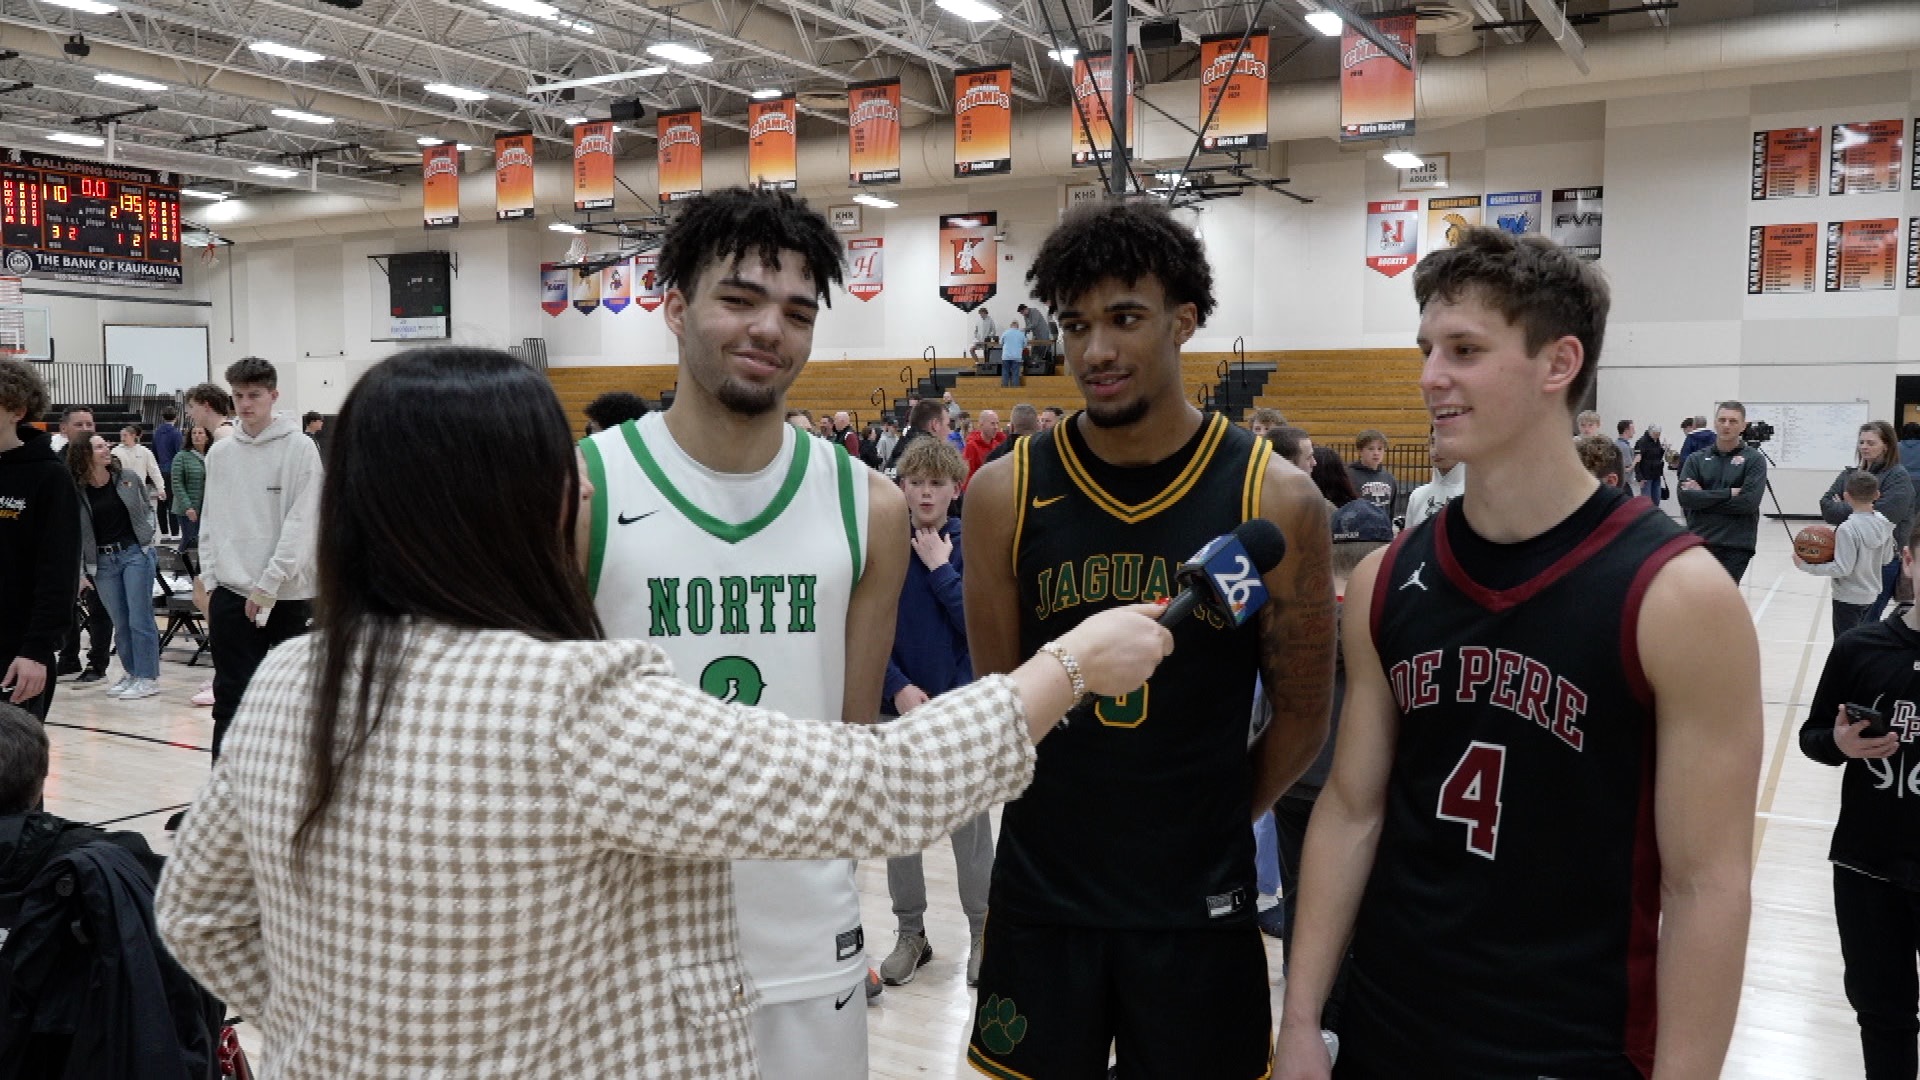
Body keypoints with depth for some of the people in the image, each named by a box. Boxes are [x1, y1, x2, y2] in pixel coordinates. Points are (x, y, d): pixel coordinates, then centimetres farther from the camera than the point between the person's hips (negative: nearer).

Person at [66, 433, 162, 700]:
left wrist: (148, 535, 4)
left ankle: (148, 677, 3)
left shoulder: (127, 477, 1)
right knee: (120, 623, 7)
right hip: (102, 562, 1)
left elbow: (147, 507, 16)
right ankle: (131, 674, 21)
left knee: (140, 619, -3)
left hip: (135, 553, -1)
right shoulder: (75, 491, -3)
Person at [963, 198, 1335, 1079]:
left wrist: (1207, 825, 7)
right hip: (1040, 891, 1)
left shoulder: (1275, 500, -10)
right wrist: (1070, 817, 6)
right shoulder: (1006, 493, -7)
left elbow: (1301, 714, 0)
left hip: (1198, 903, -1)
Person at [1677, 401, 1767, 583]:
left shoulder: (1754, 459, 1)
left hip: (1736, 546, -2)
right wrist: (1728, 494, -13)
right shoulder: (1696, 459, 8)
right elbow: (1685, 497, -7)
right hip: (1698, 543, 2)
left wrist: (1703, 497, -10)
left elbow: (1749, 501, -12)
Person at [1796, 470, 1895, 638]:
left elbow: (1842, 568, -23)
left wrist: (1806, 566, -20)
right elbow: (1886, 559, 7)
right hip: (1871, 595, 7)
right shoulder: (1884, 524, -2)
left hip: (1848, 598, -7)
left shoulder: (1847, 529, -24)